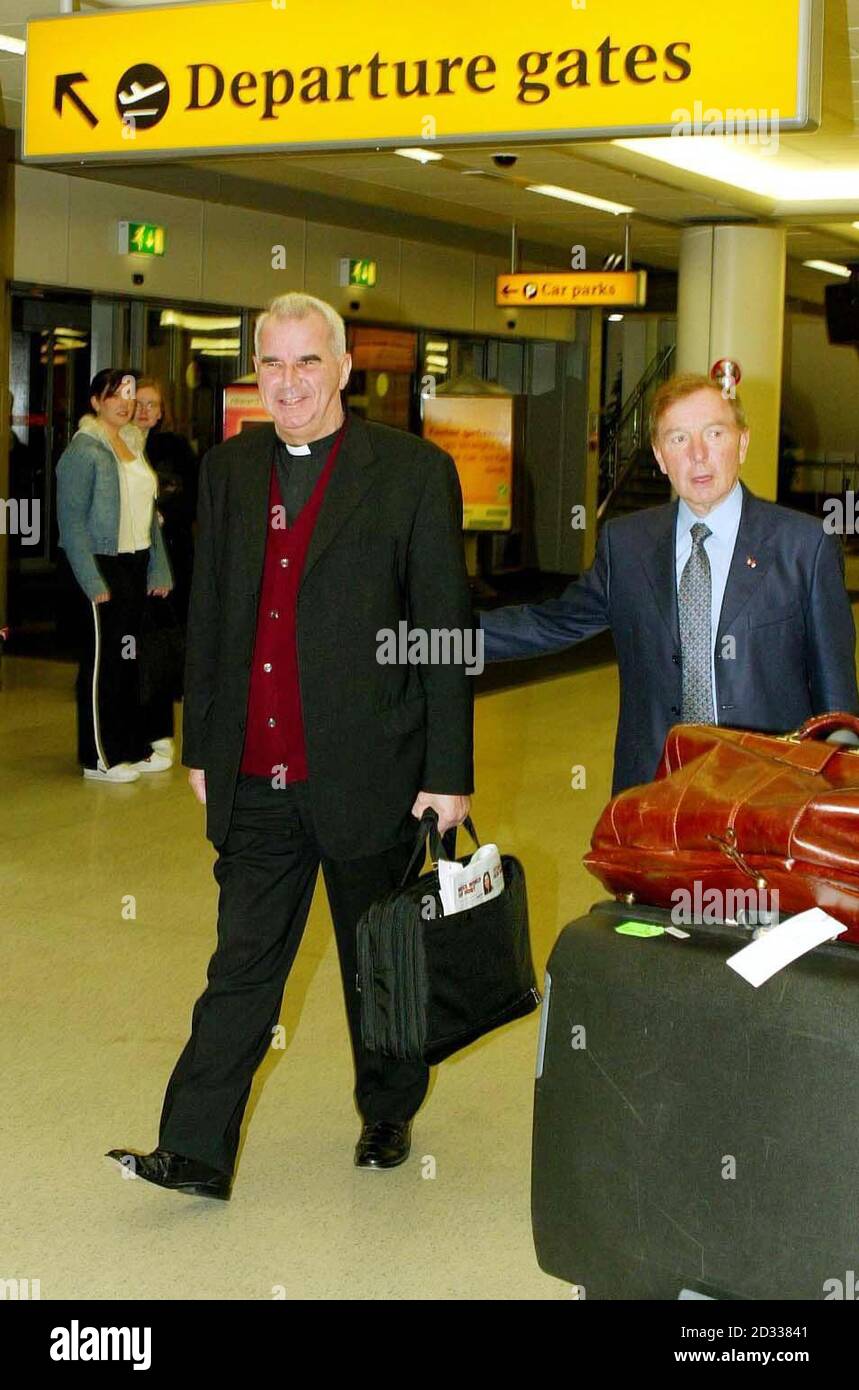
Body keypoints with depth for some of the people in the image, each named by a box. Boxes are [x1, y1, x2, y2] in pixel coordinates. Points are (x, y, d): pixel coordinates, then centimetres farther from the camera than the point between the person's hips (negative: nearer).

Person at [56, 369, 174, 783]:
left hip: (136, 562, 7)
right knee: (103, 660, -1)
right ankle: (98, 757, 8)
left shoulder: (132, 443, 13)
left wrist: (159, 568, 11)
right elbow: (72, 520, -14)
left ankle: (132, 747, 22)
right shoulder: (84, 450, -10)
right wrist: (93, 582, -19)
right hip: (104, 563, -7)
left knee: (129, 657, 13)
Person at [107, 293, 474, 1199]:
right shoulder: (227, 470, 8)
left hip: (369, 773, -3)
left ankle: (388, 1117, 35)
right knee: (242, 963, 7)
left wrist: (448, 772, -9)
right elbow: (207, 617, 13)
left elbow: (447, 633, -7)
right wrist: (201, 746, 12)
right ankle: (195, 1153, 12)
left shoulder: (414, 473, -6)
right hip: (255, 778, 3)